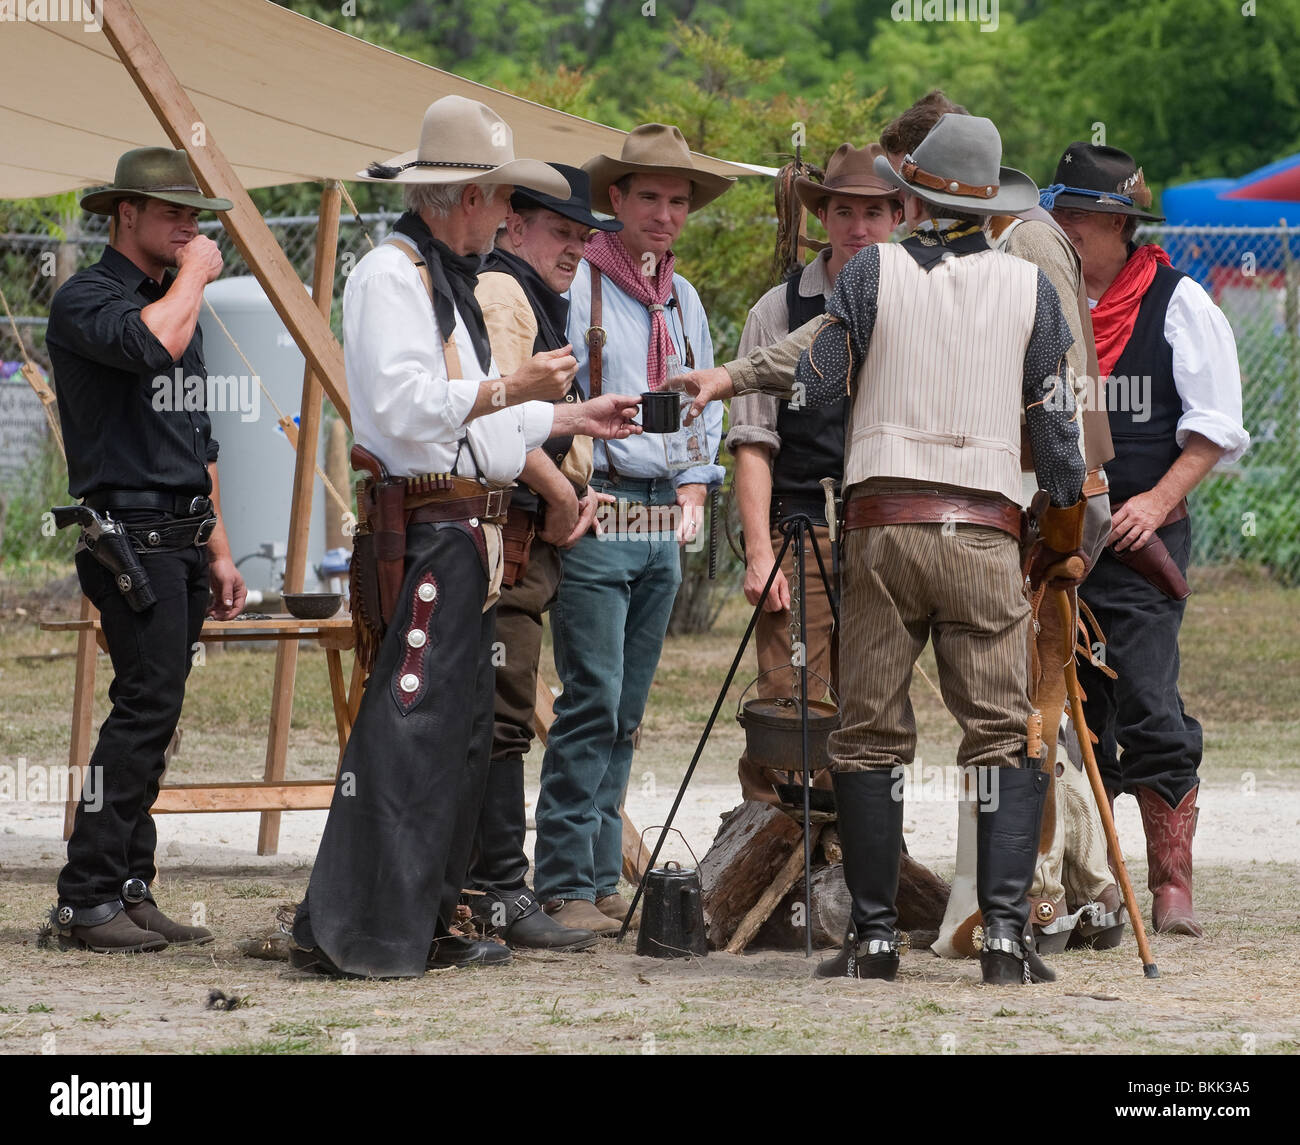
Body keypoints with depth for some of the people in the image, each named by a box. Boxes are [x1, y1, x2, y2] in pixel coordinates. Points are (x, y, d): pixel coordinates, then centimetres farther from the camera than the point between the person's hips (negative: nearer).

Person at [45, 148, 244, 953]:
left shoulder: (173, 302, 21)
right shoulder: (86, 301, -7)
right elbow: (152, 344, -31)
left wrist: (218, 550, 23)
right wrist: (195, 274, -13)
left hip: (182, 539, 9)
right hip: (131, 536, -9)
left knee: (152, 719, 6)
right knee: (147, 708, -15)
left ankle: (130, 893, 7)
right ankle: (87, 900, -15)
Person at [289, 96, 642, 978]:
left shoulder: (449, 280, 22)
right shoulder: (390, 275, -10)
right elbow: (406, 408, -20)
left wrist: (568, 418, 27)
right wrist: (514, 391, -18)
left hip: (468, 533, 11)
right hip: (424, 532, -11)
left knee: (462, 733, 12)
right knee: (403, 731, -13)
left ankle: (426, 925, 17)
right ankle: (351, 932, -14)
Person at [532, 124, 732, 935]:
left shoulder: (684, 300, 18)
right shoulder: (575, 284, -5)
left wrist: (694, 488, 14)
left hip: (662, 525, 7)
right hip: (596, 511, -7)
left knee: (628, 713, 8)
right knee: (592, 702, -12)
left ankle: (602, 878, 11)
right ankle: (565, 886, -11)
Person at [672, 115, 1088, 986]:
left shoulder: (875, 271, 3)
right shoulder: (1030, 287, 7)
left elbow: (817, 373, -1)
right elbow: (1058, 423, 7)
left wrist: (729, 379, 18)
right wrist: (1065, 543, 17)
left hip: (883, 525, 0)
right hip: (986, 529, 0)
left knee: (871, 737, 6)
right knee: (1005, 734, 0)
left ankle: (875, 935, 5)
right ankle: (1006, 930, -12)